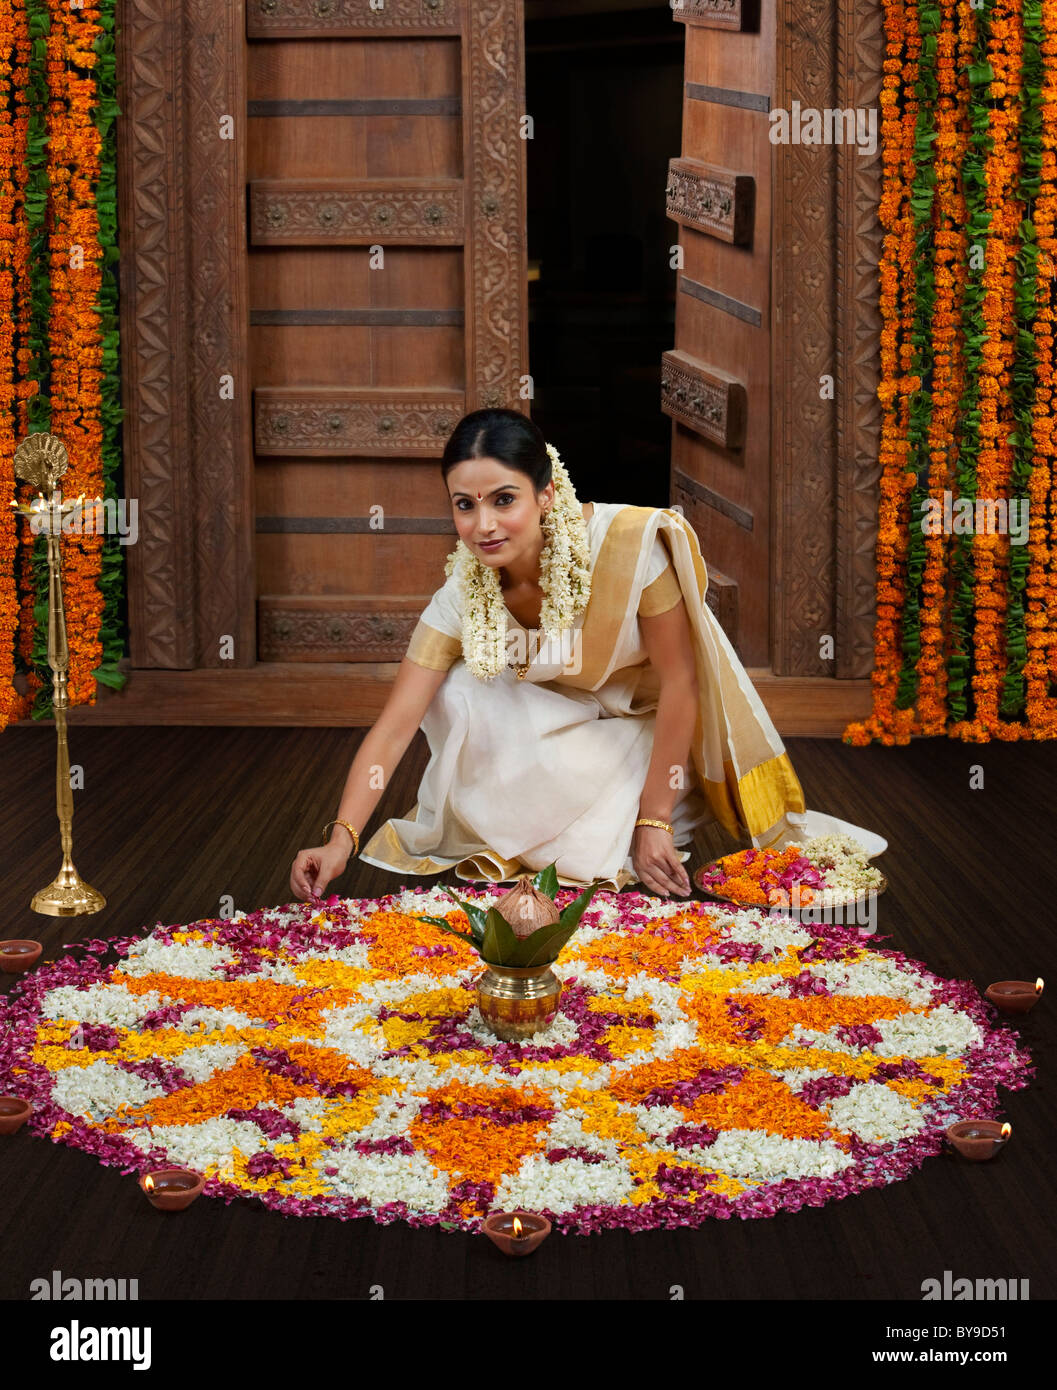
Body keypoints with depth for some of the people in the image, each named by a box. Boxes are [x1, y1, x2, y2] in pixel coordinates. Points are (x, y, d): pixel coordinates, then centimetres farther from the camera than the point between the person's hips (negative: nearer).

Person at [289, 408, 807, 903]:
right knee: (458, 693, -24)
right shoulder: (464, 592, -19)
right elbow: (395, 726, -21)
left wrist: (653, 822, -21)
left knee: (587, 854, -26)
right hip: (560, 722, 3)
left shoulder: (632, 543, -31)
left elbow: (680, 681, -23)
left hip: (647, 727, -3)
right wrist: (341, 839, -34)